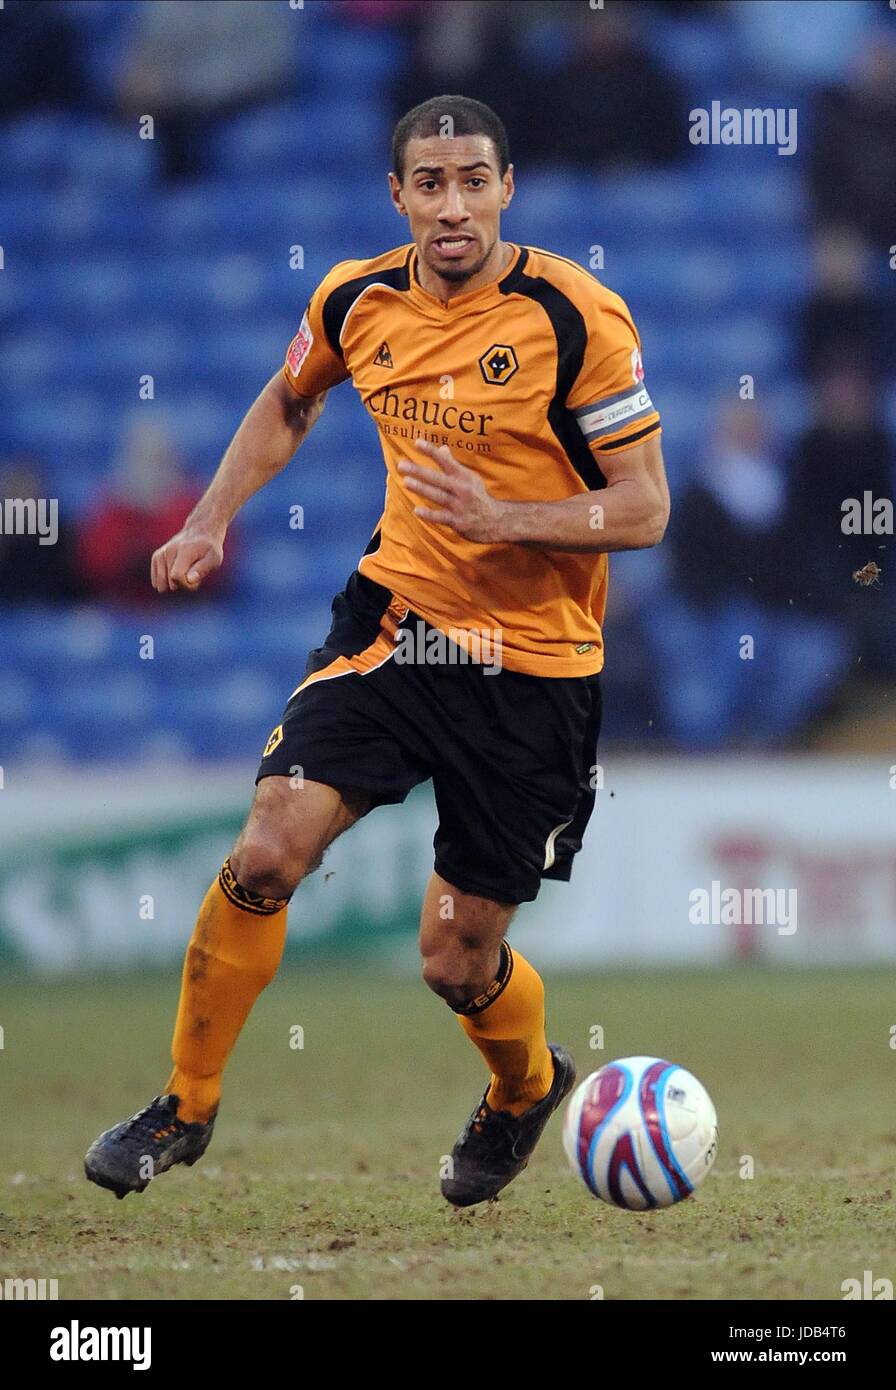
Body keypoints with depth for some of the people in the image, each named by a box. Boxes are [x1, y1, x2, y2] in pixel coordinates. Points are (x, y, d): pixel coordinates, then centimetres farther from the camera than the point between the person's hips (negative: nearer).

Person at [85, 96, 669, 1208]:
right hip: (393, 618, 3)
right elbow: (288, 403, 23)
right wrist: (213, 519, 11)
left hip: (531, 666, -3)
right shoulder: (356, 302, 0)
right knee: (266, 854, -15)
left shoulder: (574, 317, -15)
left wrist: (500, 517, -26)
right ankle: (185, 1106, 5)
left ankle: (528, 1086, 37)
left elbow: (645, 508, -13)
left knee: (457, 964, 2)